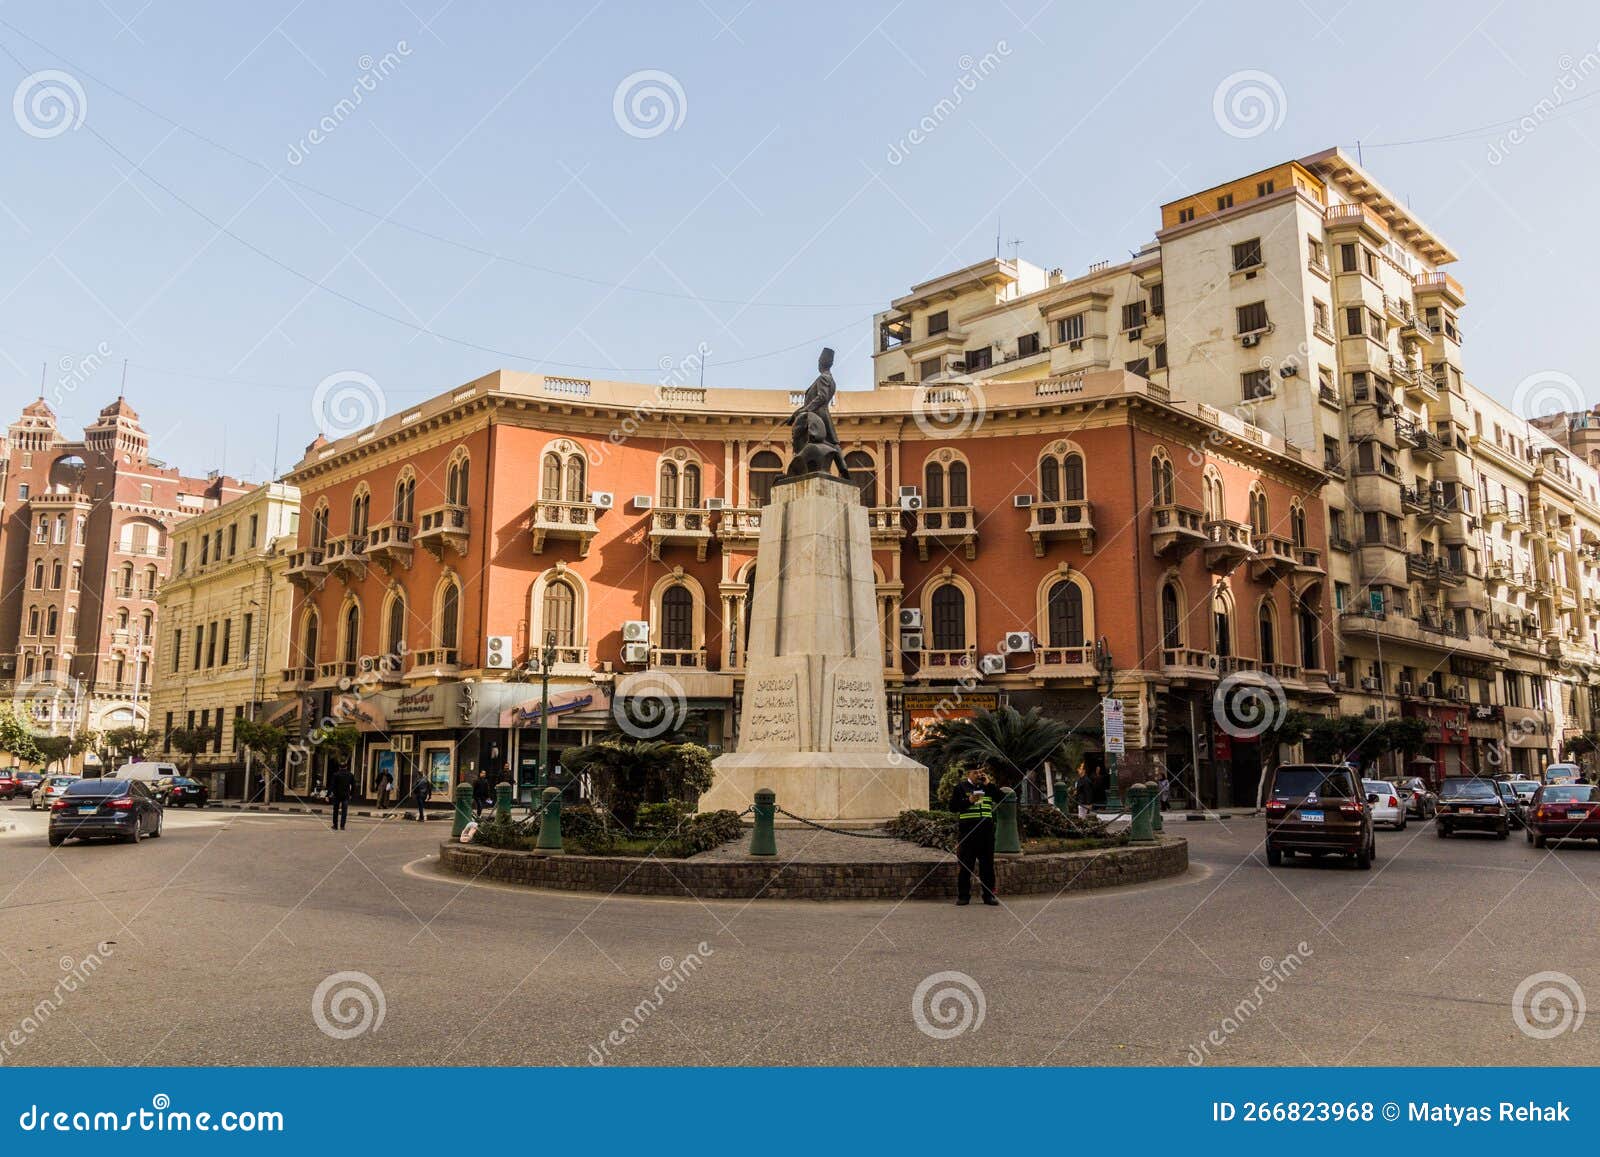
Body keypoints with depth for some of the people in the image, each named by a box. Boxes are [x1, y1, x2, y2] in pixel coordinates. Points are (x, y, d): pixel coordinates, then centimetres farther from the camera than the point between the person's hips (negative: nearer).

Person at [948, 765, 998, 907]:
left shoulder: (987, 786, 15)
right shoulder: (960, 787, 4)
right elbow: (953, 807, -2)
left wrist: (989, 783, -4)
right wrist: (969, 801, -14)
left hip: (986, 830, 3)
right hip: (967, 830, -3)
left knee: (987, 864, 6)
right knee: (965, 864, 1)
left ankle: (988, 895, 12)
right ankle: (963, 896, 7)